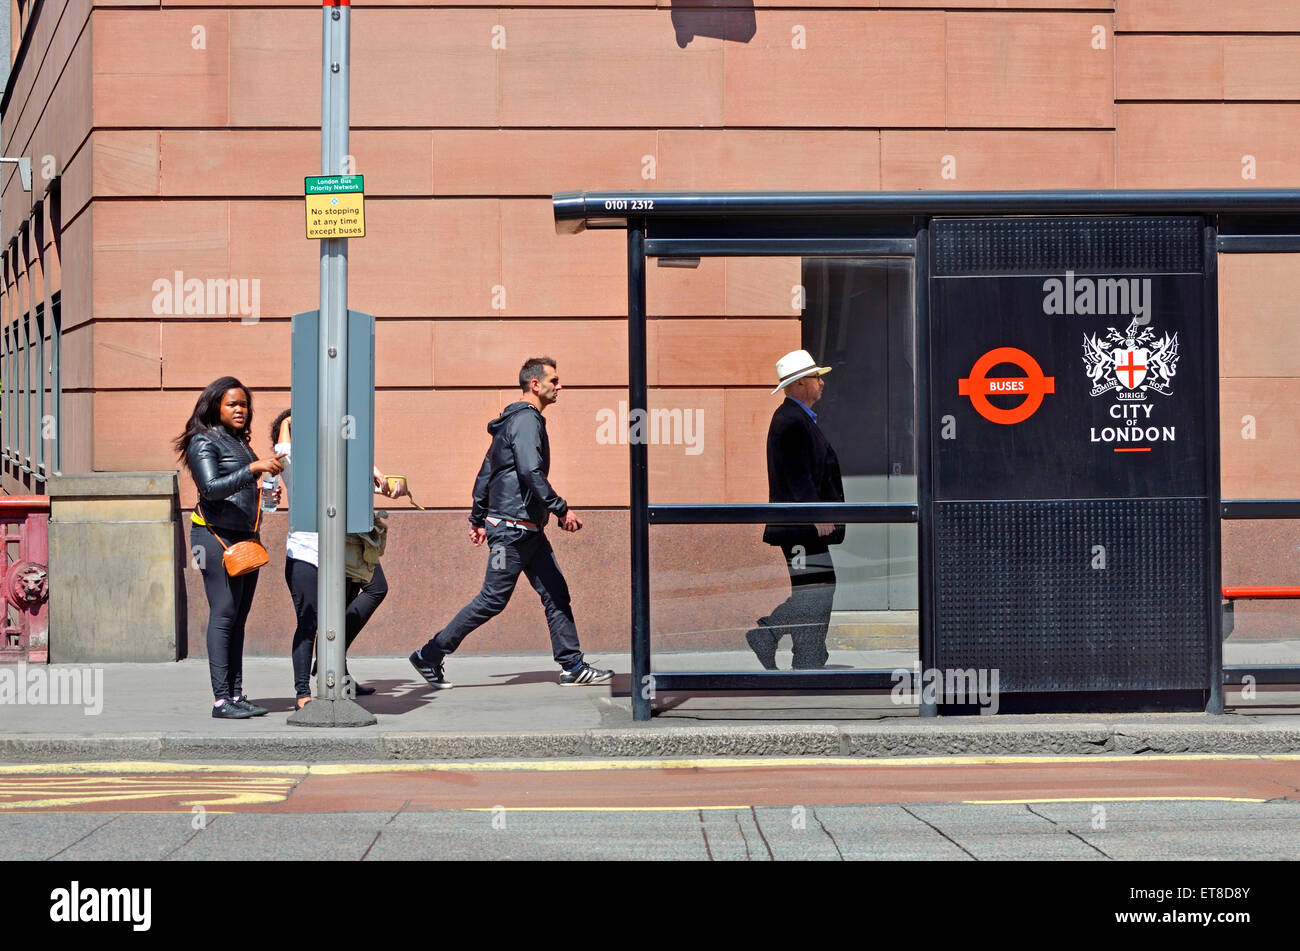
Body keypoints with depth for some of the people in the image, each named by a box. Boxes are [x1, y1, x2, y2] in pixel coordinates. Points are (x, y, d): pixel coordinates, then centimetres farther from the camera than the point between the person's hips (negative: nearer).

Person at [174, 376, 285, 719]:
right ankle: (221, 700, -12)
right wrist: (254, 468, -26)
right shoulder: (205, 441, -6)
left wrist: (263, 495, 9)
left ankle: (236, 694, 9)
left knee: (238, 619, 7)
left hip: (245, 537, 8)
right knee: (223, 615, -11)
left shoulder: (238, 442, 20)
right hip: (217, 536, -8)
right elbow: (211, 489, -19)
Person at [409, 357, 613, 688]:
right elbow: (531, 473, -25)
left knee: (556, 594, 6)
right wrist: (562, 509, -22)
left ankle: (573, 667, 6)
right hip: (512, 527, -10)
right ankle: (429, 655, 3)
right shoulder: (526, 420, -13)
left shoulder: (514, 421, 18)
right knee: (493, 599, -5)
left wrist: (478, 518, 23)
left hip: (529, 530, 10)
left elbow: (485, 472, 21)